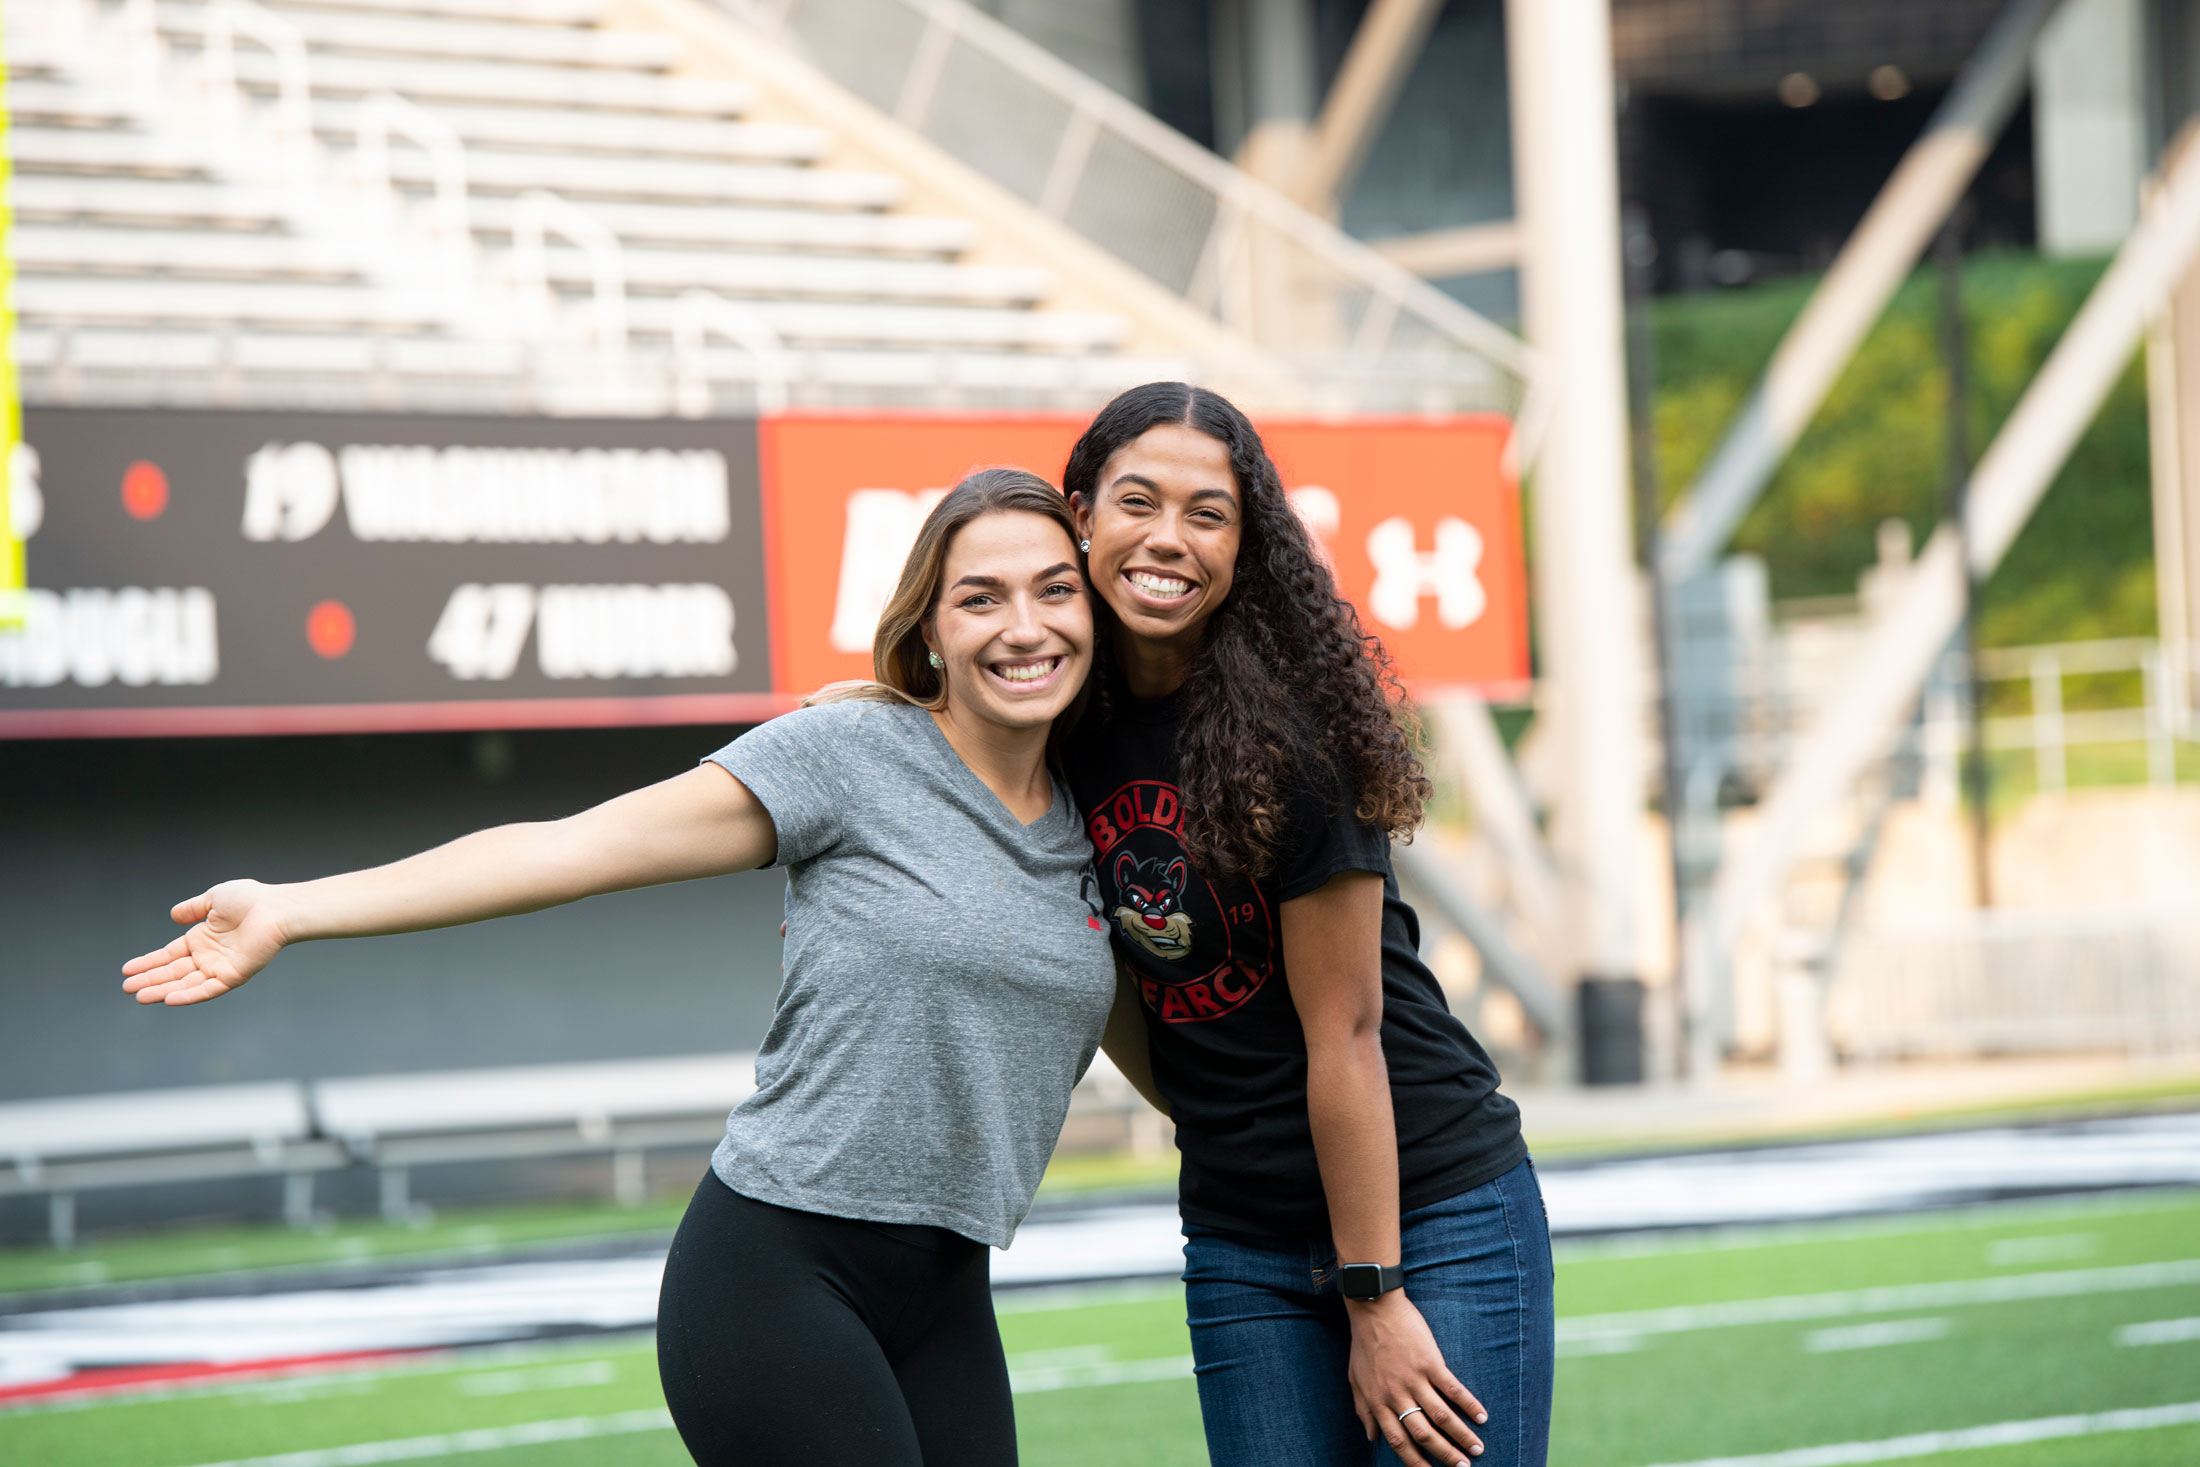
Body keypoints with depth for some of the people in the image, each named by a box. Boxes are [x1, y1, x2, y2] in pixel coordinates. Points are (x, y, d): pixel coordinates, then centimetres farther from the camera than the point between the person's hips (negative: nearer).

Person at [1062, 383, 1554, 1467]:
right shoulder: (1071, 724, 0)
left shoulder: (1285, 731, -16)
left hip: (1432, 1214, -5)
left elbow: (1344, 1033, -15)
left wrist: (1374, 1296, -14)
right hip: (1241, 1249, 5)